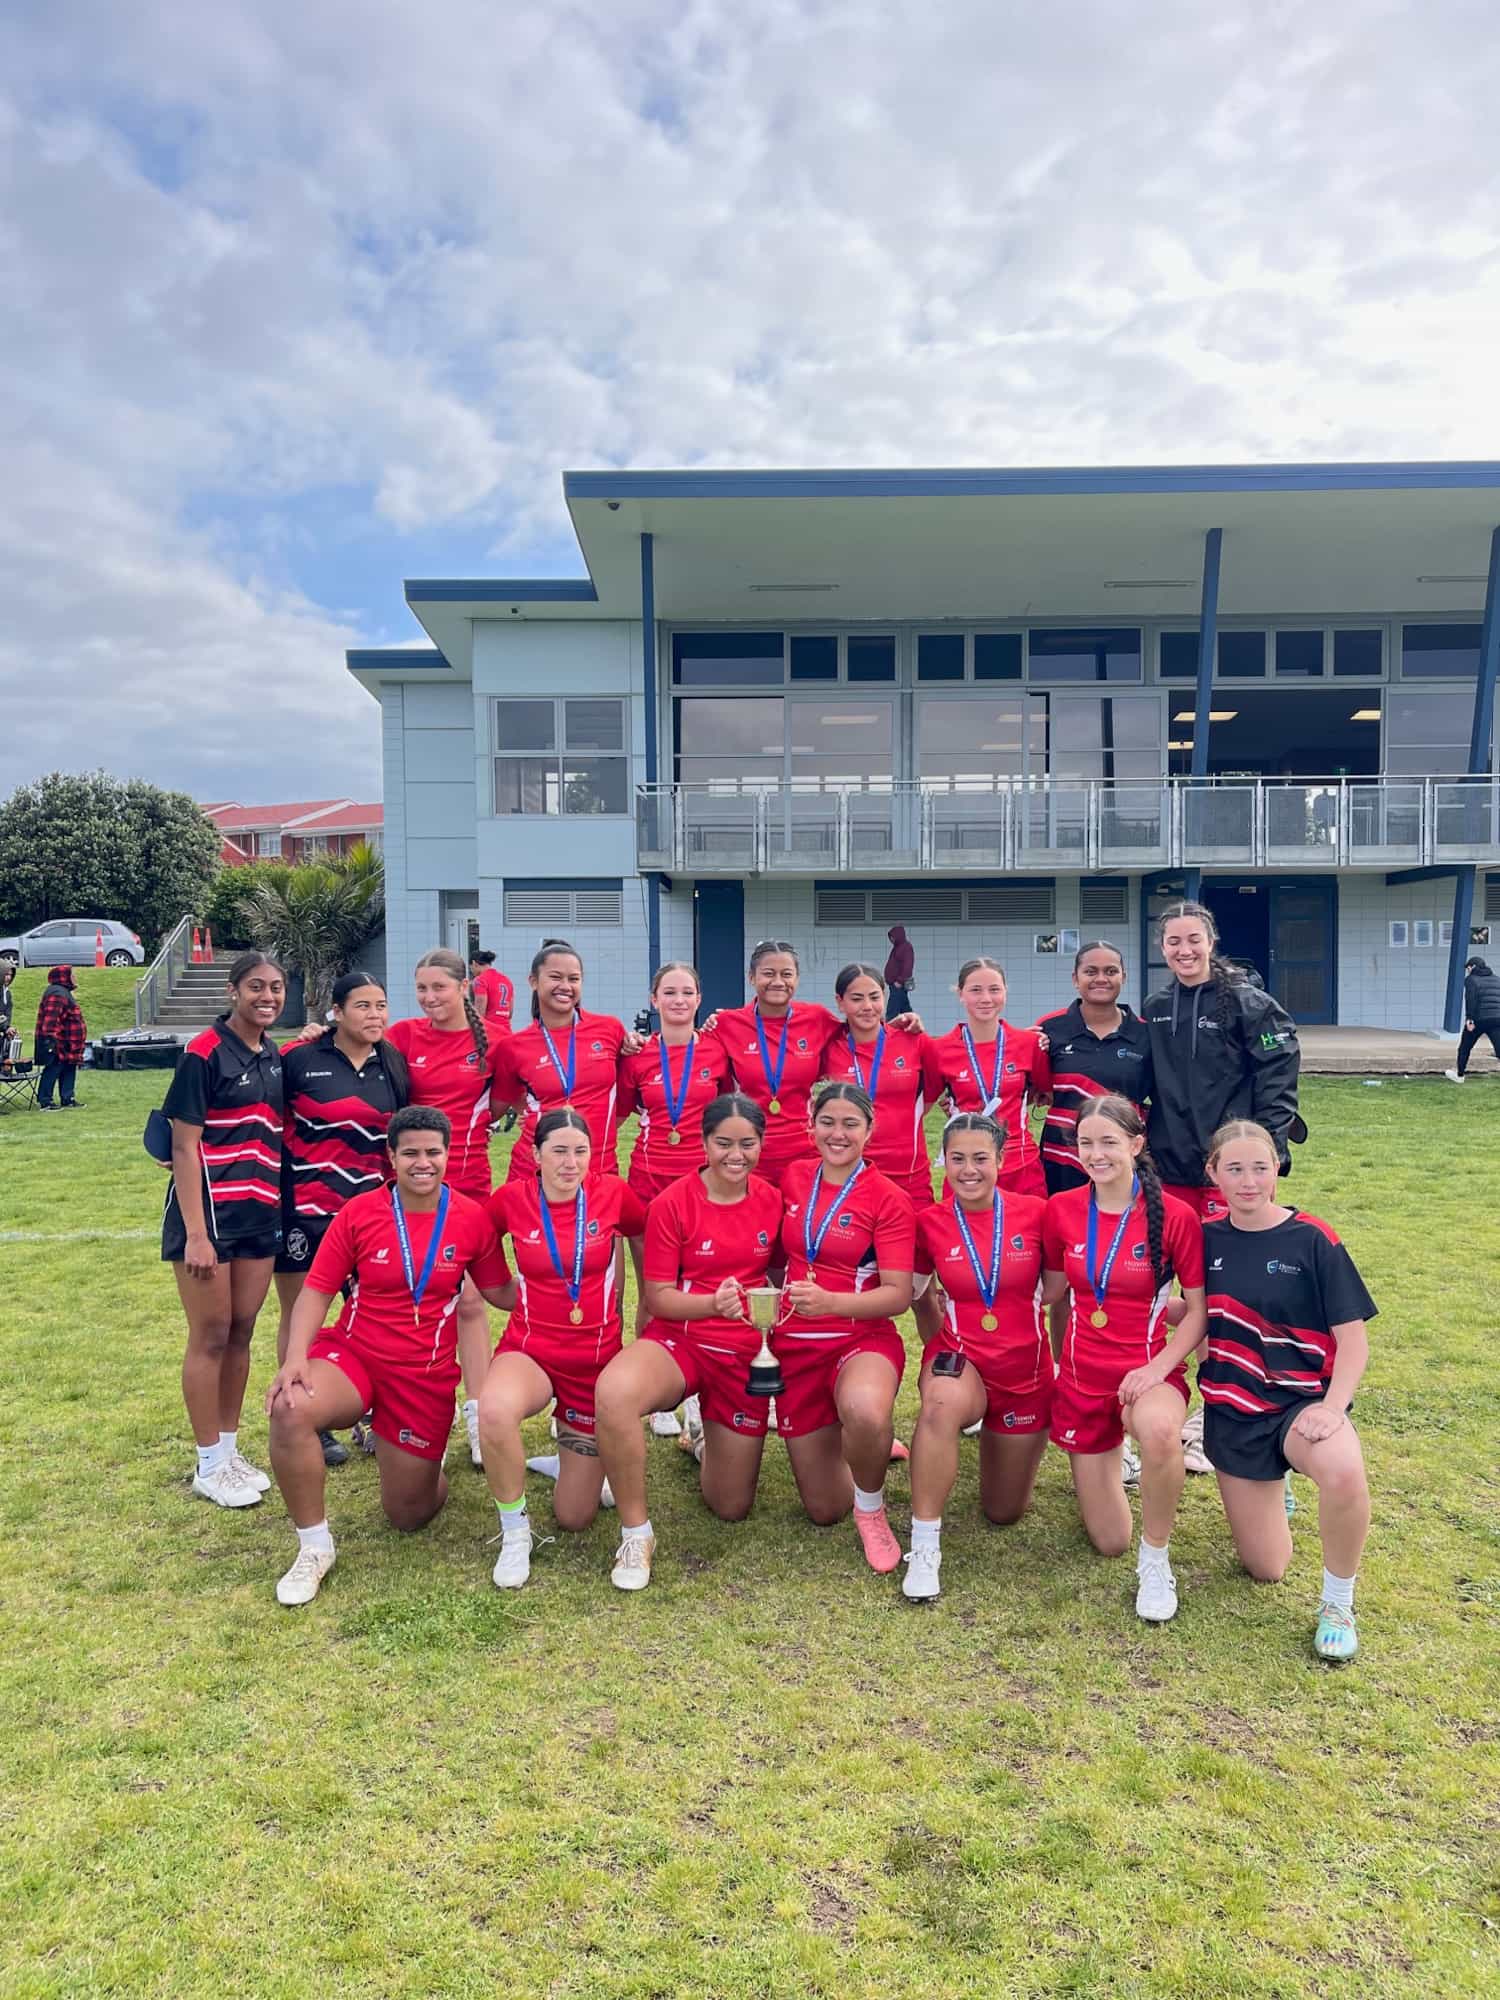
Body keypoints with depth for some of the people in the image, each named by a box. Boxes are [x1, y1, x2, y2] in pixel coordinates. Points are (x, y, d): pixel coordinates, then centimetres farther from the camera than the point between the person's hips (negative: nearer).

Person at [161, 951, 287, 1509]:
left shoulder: (274, 1056, 9)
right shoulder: (205, 1052, -11)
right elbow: (184, 1146, -13)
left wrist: (279, 1207, 11)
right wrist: (195, 1232, -17)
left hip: (261, 1213, 6)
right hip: (209, 1211, -6)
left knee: (241, 1333, 13)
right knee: (211, 1337, 3)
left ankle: (230, 1451, 25)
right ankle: (209, 1467, 15)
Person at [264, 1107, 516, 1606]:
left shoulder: (472, 1219, -6)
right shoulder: (358, 1213, -8)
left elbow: (500, 1293, 5)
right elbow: (316, 1291, -6)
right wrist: (295, 1357, -21)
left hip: (426, 1375, 1)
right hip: (351, 1354, 0)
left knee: (408, 1516, 7)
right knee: (290, 1410, -34)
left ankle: (421, 1458, 45)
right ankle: (314, 1547, -11)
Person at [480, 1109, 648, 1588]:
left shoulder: (612, 1193, -10)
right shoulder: (511, 1198, -9)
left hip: (596, 1356, 1)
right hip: (529, 1350, 0)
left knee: (574, 1517, 6)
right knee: (495, 1410, -38)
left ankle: (577, 1442, 40)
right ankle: (515, 1533, -11)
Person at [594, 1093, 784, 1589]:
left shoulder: (773, 1202, -2)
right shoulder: (672, 1204, -12)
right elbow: (657, 1298, -10)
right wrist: (713, 1303, -27)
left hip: (746, 1352, 3)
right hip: (679, 1340, -3)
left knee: (732, 1508, 9)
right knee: (613, 1391, -39)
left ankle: (709, 1441, 46)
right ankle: (636, 1532, -16)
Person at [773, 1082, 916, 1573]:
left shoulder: (887, 1199, -11)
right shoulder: (791, 1178, 2)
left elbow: (898, 1294, -16)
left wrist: (830, 1302, -30)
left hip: (863, 1339, -4)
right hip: (794, 1344, 4)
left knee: (865, 1413, -41)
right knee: (824, 1510, 8)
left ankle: (871, 1507, -8)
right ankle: (866, 1448, 41)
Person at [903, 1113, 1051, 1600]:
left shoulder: (1035, 1212, -11)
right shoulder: (930, 1221, -9)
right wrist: (938, 1351, 0)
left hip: (1025, 1368, 1)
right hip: (960, 1357, -1)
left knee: (1004, 1512, 13)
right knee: (942, 1403, -39)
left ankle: (1003, 1440, 46)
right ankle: (924, 1546, -25)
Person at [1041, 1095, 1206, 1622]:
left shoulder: (1175, 1216, -13)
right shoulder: (1061, 1209, -3)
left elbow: (1198, 1309, -6)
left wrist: (1159, 1367, -19)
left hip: (1148, 1368, -3)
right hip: (1083, 1373, 3)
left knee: (1158, 1431, -42)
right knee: (1109, 1542, 8)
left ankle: (1156, 1559, -13)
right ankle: (1104, 1456, 42)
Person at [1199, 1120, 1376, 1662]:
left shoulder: (1312, 1239, -11)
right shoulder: (1208, 1239, -1)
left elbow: (1353, 1336, -9)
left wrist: (1333, 1406, -24)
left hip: (1301, 1401, -3)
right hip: (1232, 1412, 3)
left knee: (1344, 1474, -39)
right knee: (1267, 1569, 7)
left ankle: (1337, 1603, -11)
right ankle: (1270, 1486, 40)